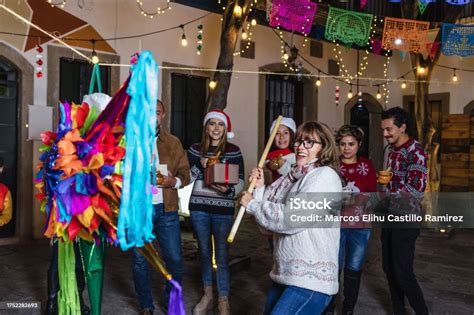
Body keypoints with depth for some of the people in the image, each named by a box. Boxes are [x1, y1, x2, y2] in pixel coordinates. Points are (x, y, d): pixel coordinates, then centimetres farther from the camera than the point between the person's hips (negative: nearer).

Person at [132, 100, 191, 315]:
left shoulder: (174, 143, 7)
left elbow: (186, 174, 5)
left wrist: (174, 181, -15)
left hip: (166, 209, 1)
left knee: (175, 260, 4)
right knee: (140, 261, 9)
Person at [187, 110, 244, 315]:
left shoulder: (233, 151, 0)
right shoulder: (195, 149, 6)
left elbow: (240, 181, -2)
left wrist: (228, 190, -21)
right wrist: (200, 166, -12)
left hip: (223, 210, -2)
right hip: (198, 208, 3)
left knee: (222, 256, 1)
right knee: (204, 252, 14)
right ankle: (207, 295, 31)